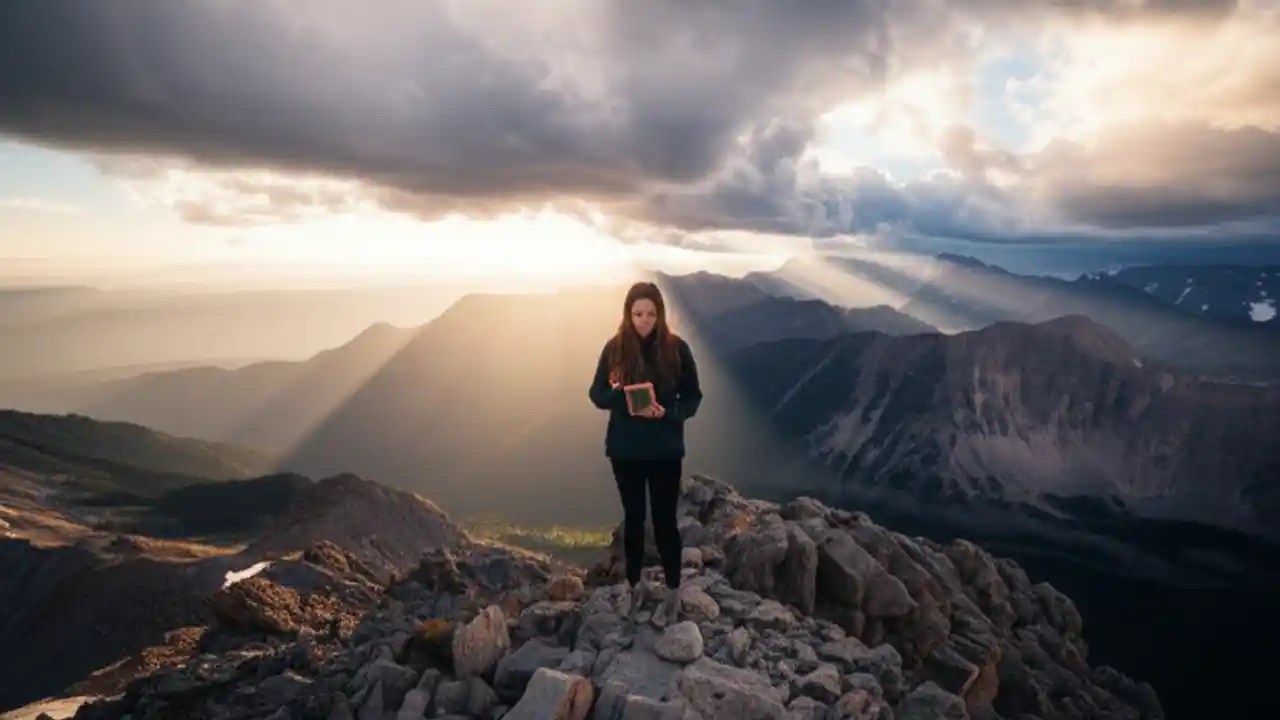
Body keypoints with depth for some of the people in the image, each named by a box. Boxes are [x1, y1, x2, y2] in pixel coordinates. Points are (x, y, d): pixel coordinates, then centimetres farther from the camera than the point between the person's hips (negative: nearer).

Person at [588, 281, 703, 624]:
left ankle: (673, 592, 23)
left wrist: (667, 412, -21)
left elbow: (693, 397, -2)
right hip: (625, 450, 2)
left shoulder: (676, 348, -8)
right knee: (633, 518, 15)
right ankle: (634, 585, 32)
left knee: (664, 520, 7)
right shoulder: (615, 347, -4)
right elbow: (596, 393, 0)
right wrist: (617, 394, -22)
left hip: (665, 451, -1)